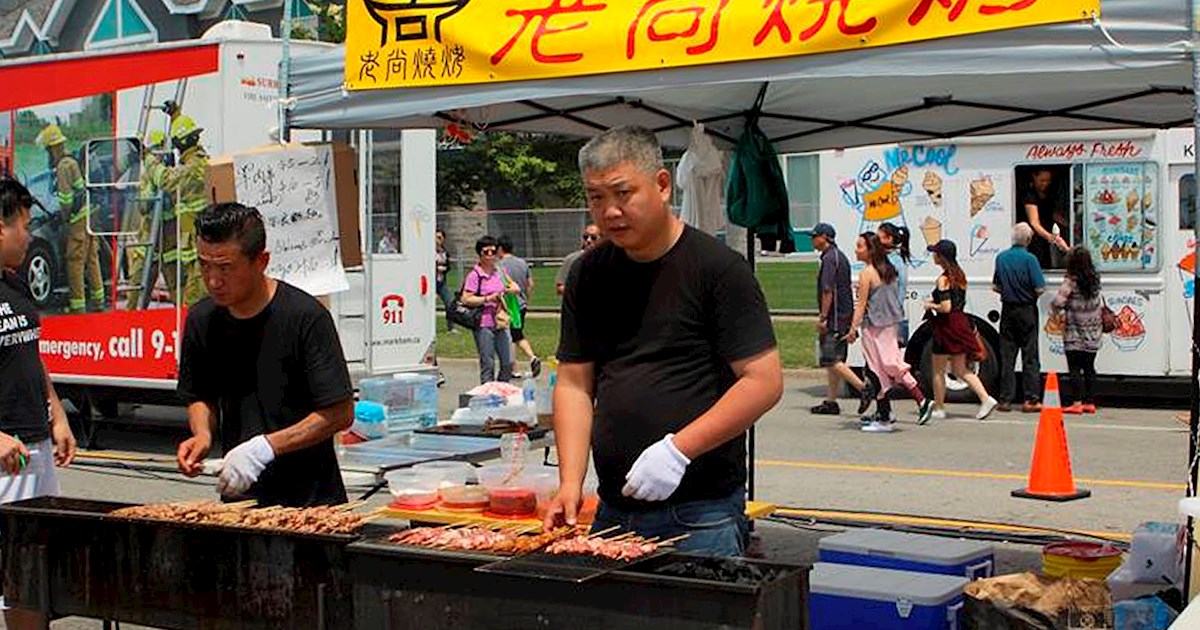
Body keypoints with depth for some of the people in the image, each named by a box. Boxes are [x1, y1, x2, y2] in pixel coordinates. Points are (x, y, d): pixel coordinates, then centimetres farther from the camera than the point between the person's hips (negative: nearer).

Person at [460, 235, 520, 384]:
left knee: (508, 363, 7)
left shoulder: (500, 271, 11)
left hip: (501, 323, 6)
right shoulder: (475, 275, -7)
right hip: (484, 325, -6)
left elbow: (516, 288, 19)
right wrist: (488, 299, -16)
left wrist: (507, 290, -1)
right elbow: (466, 299, -12)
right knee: (488, 364, -2)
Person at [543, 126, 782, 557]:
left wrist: (678, 449, -17)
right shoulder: (589, 275, 10)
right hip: (613, 512, 5)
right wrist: (570, 482, -2)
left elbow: (765, 381, -10)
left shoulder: (717, 268, -7)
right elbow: (574, 383, 10)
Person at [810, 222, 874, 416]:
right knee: (834, 360, 11)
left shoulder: (829, 258, -13)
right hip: (845, 315, 10)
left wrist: (823, 317, -19)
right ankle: (831, 402, 13)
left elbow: (828, 291, -20)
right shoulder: (840, 256, 19)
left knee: (830, 360, -11)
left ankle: (864, 387, -16)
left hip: (835, 317, -10)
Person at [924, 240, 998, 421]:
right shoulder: (960, 275, 9)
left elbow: (946, 307, -23)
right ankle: (986, 399, 1)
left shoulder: (943, 279, -17)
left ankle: (939, 409, 13)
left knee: (938, 371, 6)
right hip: (961, 323, 8)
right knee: (960, 370, 13)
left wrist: (931, 306, -6)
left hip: (946, 326, -8)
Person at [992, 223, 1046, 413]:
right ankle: (1031, 400, 0)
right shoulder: (1029, 259, -13)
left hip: (1007, 310, 5)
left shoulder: (1001, 257, 4)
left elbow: (995, 286, 10)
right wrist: (1028, 291, 5)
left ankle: (1005, 400, 7)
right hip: (1026, 311, -4)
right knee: (1030, 356, 1)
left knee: (1006, 356, 7)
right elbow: (1039, 288, -15)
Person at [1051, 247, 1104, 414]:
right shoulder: (1095, 280, 5)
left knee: (1075, 368, -2)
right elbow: (1100, 305, 14)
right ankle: (1090, 402, 12)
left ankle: (1077, 402, -6)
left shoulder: (1071, 281, -14)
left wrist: (1055, 311, 2)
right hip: (1093, 333, 6)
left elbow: (1058, 302, -14)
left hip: (1075, 333, -6)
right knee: (1089, 367, 10)